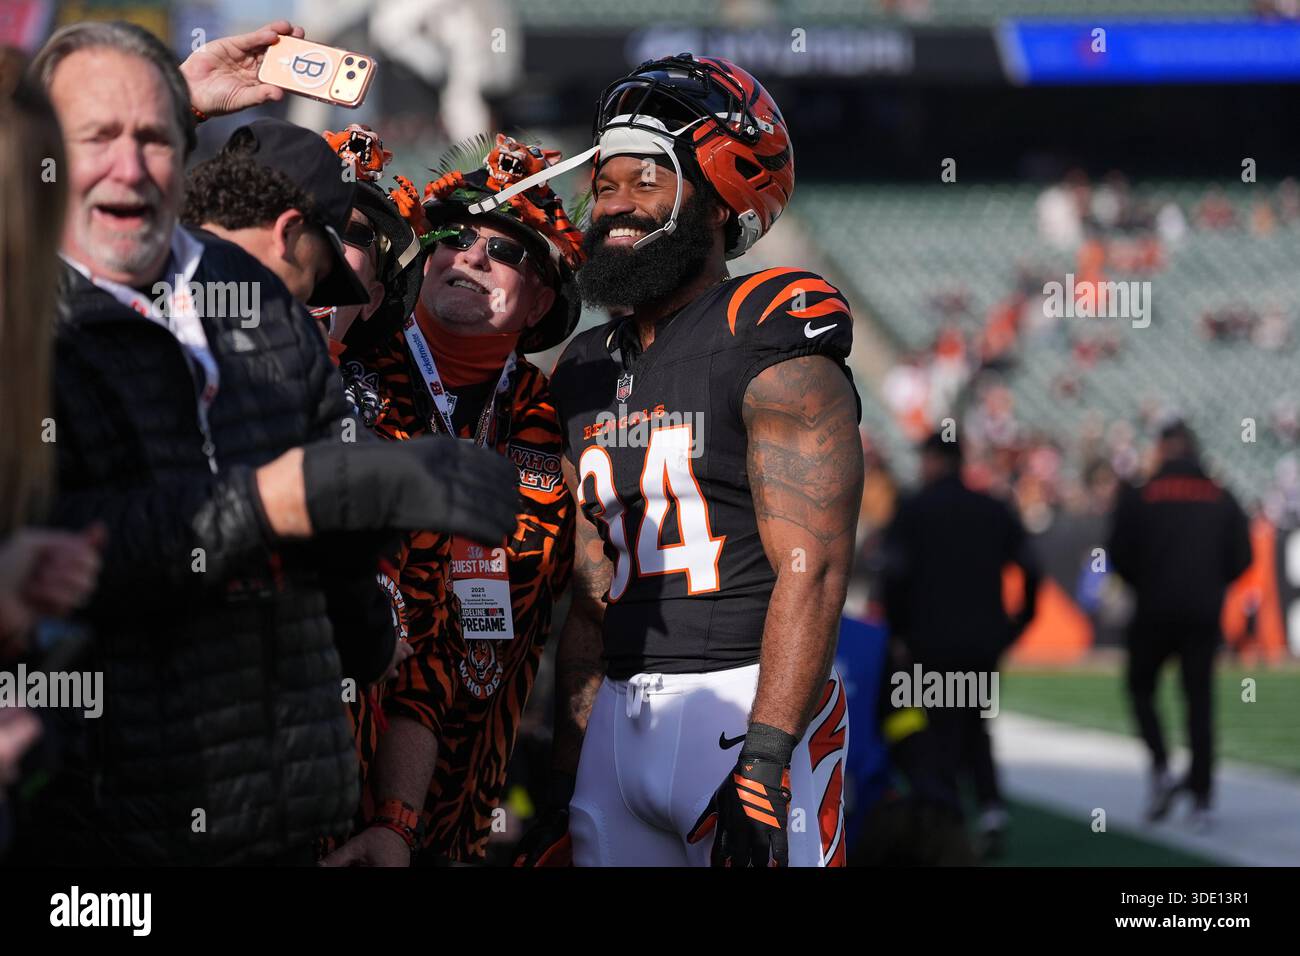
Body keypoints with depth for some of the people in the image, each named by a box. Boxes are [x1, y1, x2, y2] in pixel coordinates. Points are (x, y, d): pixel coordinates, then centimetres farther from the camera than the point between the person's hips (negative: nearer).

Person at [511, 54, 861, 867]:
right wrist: (568, 782, 14)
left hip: (749, 707, -7)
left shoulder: (772, 350, -7)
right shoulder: (591, 372, 15)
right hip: (621, 718, 7)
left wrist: (766, 761, -23)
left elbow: (811, 571, -15)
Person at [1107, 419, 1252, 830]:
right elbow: (1242, 557, 3)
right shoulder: (1222, 498, 5)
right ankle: (1201, 799, 1)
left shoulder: (1139, 495, -3)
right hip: (1204, 614, 2)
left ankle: (1161, 769, -5)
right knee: (1200, 700, 6)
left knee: (1141, 687, 15)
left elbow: (1119, 553, -6)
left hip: (1155, 611, -2)